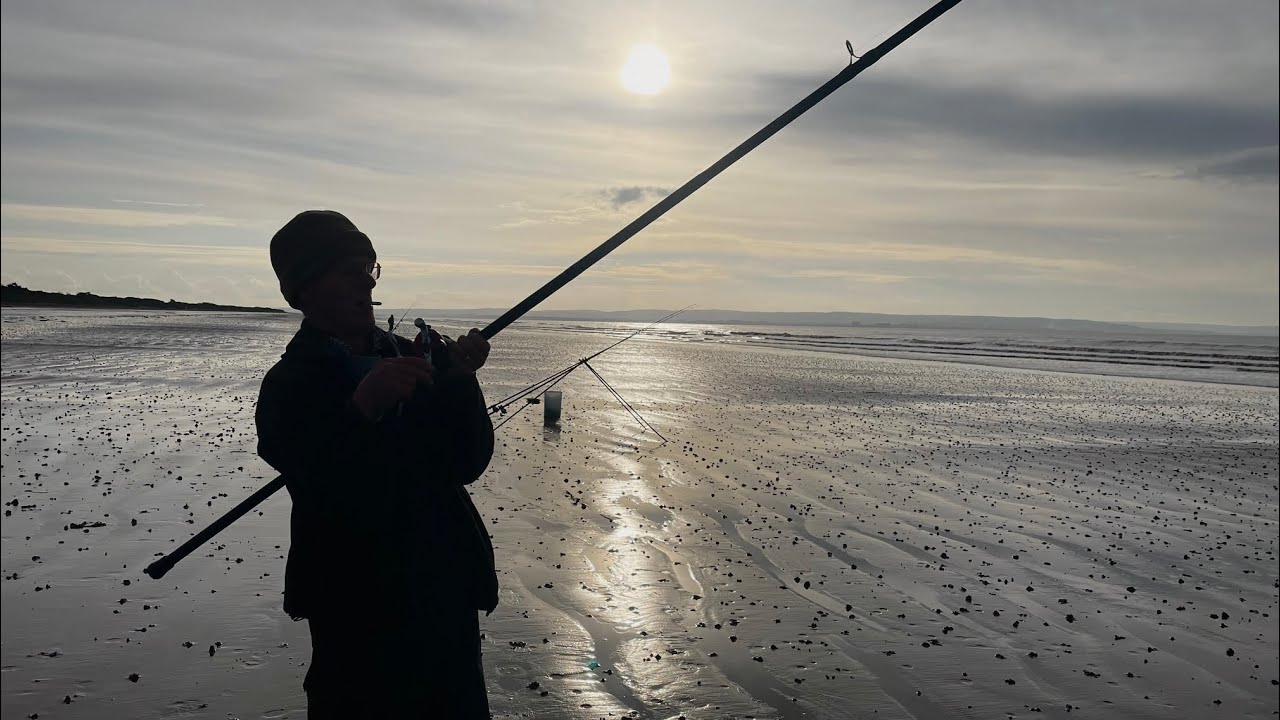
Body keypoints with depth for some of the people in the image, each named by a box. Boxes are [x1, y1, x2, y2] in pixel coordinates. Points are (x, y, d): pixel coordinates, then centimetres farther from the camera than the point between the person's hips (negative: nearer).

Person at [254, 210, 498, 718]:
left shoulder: (410, 359, 4)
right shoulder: (289, 385, -9)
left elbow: (468, 464, 1)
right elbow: (320, 493, -22)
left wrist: (460, 382, -13)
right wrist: (363, 406, -34)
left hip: (448, 599, 5)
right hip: (360, 615, -5)